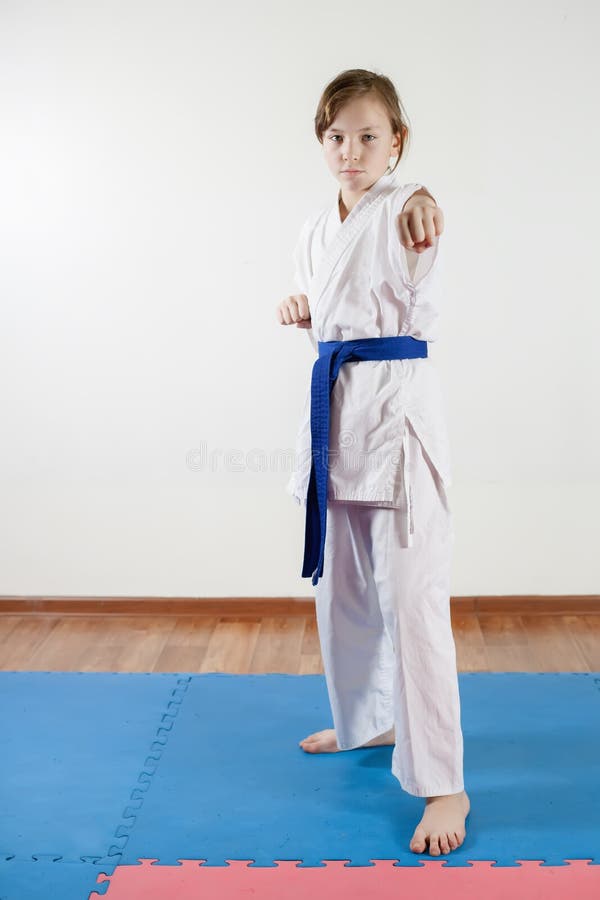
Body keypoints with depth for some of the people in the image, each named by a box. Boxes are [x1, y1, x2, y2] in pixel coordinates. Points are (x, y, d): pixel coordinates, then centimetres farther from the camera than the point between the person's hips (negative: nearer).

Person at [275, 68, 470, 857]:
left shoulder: (404, 209, -9)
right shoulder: (317, 230, 13)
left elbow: (416, 222, -35)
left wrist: (419, 205, -58)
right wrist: (301, 314, 4)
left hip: (398, 406, -8)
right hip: (336, 406, 8)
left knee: (411, 599, -9)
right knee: (340, 588, 18)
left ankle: (442, 784, 1)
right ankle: (366, 720, 40)